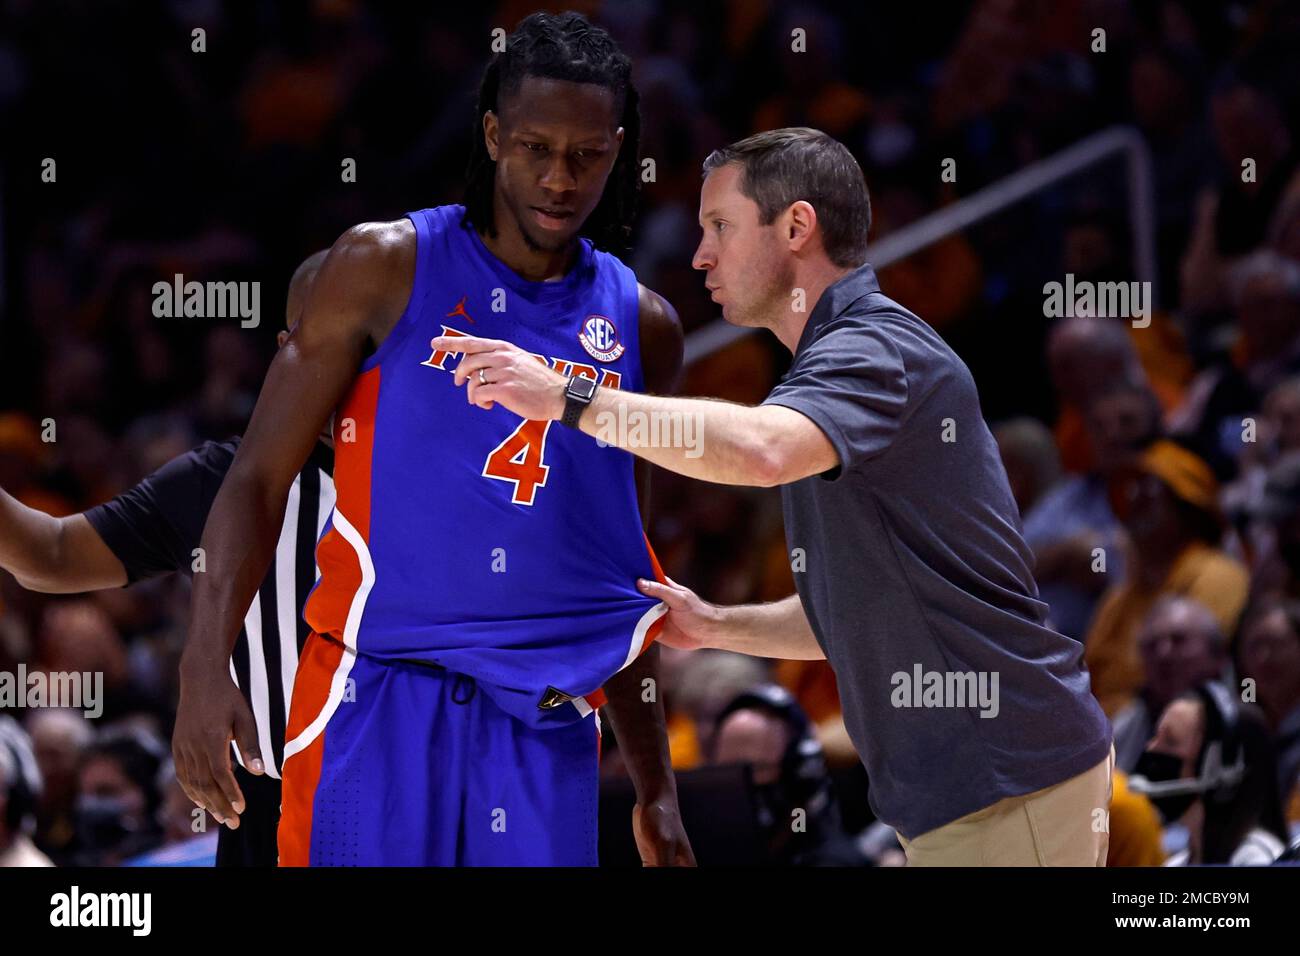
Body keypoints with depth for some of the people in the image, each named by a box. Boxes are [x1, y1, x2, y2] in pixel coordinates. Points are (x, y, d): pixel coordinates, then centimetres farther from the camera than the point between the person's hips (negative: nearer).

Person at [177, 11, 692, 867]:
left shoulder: (643, 329, 11)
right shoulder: (387, 268, -1)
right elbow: (259, 481, -2)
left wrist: (656, 787, 19)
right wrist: (207, 665, -15)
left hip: (544, 727, 4)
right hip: (376, 697, -3)